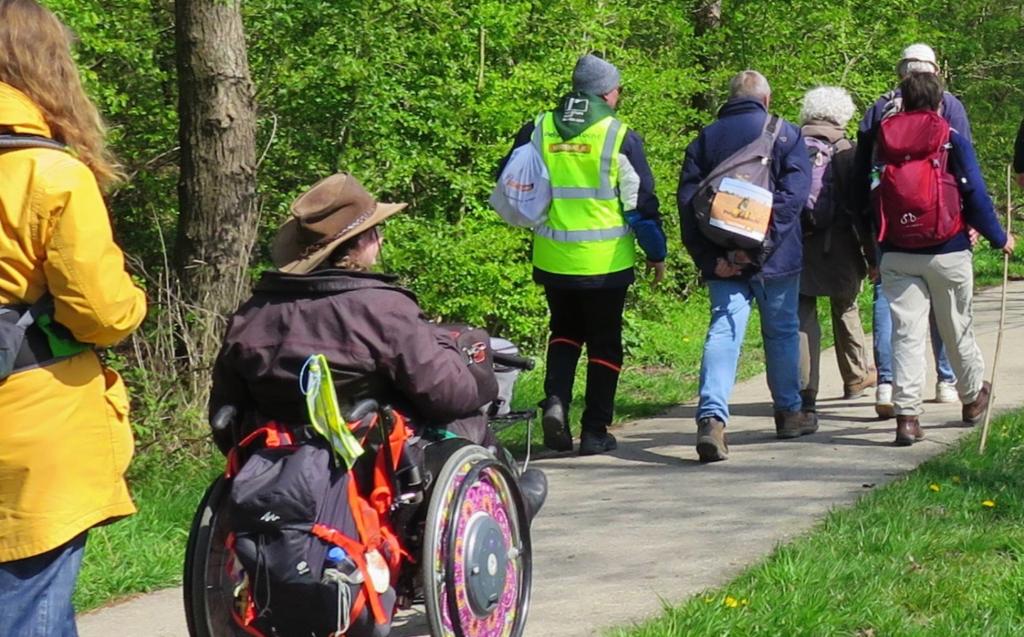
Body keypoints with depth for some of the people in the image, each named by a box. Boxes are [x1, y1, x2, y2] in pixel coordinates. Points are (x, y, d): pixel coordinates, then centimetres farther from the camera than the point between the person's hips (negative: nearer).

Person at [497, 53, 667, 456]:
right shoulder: (620, 138, -9)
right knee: (604, 343, 9)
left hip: (552, 259, 3)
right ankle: (595, 431, 9)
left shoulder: (536, 131, 1)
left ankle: (556, 400, -2)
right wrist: (656, 252, 7)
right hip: (605, 262, -3)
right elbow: (641, 201, -5)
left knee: (565, 332, 21)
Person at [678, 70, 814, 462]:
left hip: (722, 262, 1)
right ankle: (789, 413, 28)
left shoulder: (705, 140, 8)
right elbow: (794, 194, -13)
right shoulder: (786, 135, 1)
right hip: (776, 256, -1)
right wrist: (761, 244, -16)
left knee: (723, 331, -5)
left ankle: (712, 416, -23)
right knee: (782, 331, 14)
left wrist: (709, 257, -7)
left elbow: (687, 200, -1)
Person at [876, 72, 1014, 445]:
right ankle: (973, 398, 35)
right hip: (947, 253, -1)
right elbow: (975, 196, -7)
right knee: (957, 330, 15)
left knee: (905, 332, 0)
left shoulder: (884, 140, 2)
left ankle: (907, 415, -10)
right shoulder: (953, 140, -6)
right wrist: (999, 238, 7)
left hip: (897, 255, 1)